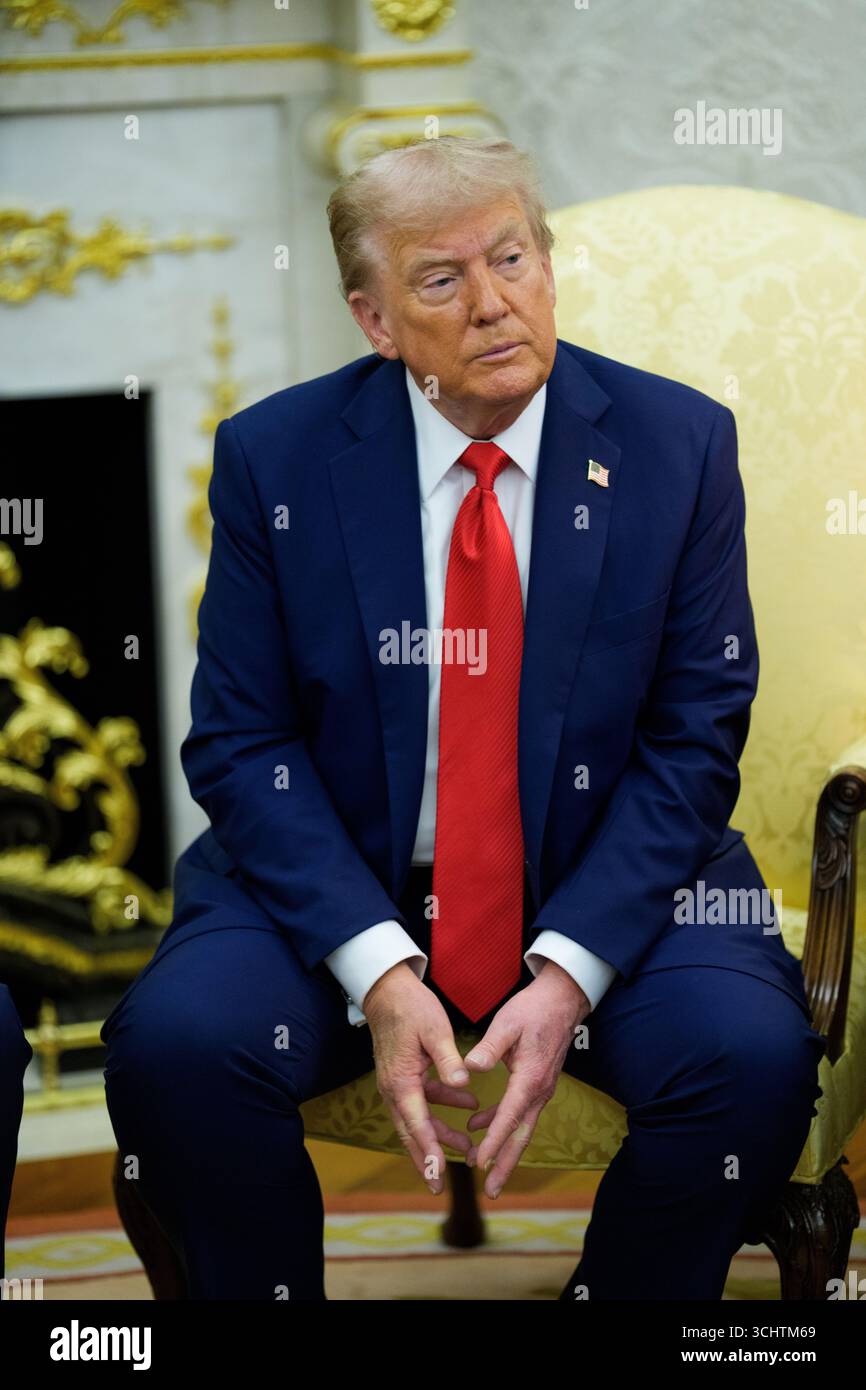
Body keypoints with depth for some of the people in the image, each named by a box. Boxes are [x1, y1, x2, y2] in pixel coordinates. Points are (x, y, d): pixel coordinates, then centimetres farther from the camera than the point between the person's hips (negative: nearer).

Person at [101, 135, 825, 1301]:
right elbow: (243, 743, -3)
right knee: (176, 1041, -27)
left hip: (608, 885, 0)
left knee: (754, 1054, -27)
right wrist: (378, 972, -18)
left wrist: (568, 974, -17)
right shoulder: (274, 459, -4)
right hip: (339, 887, 0)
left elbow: (694, 739, -4)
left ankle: (621, 1295, 1)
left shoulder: (677, 444, -3)